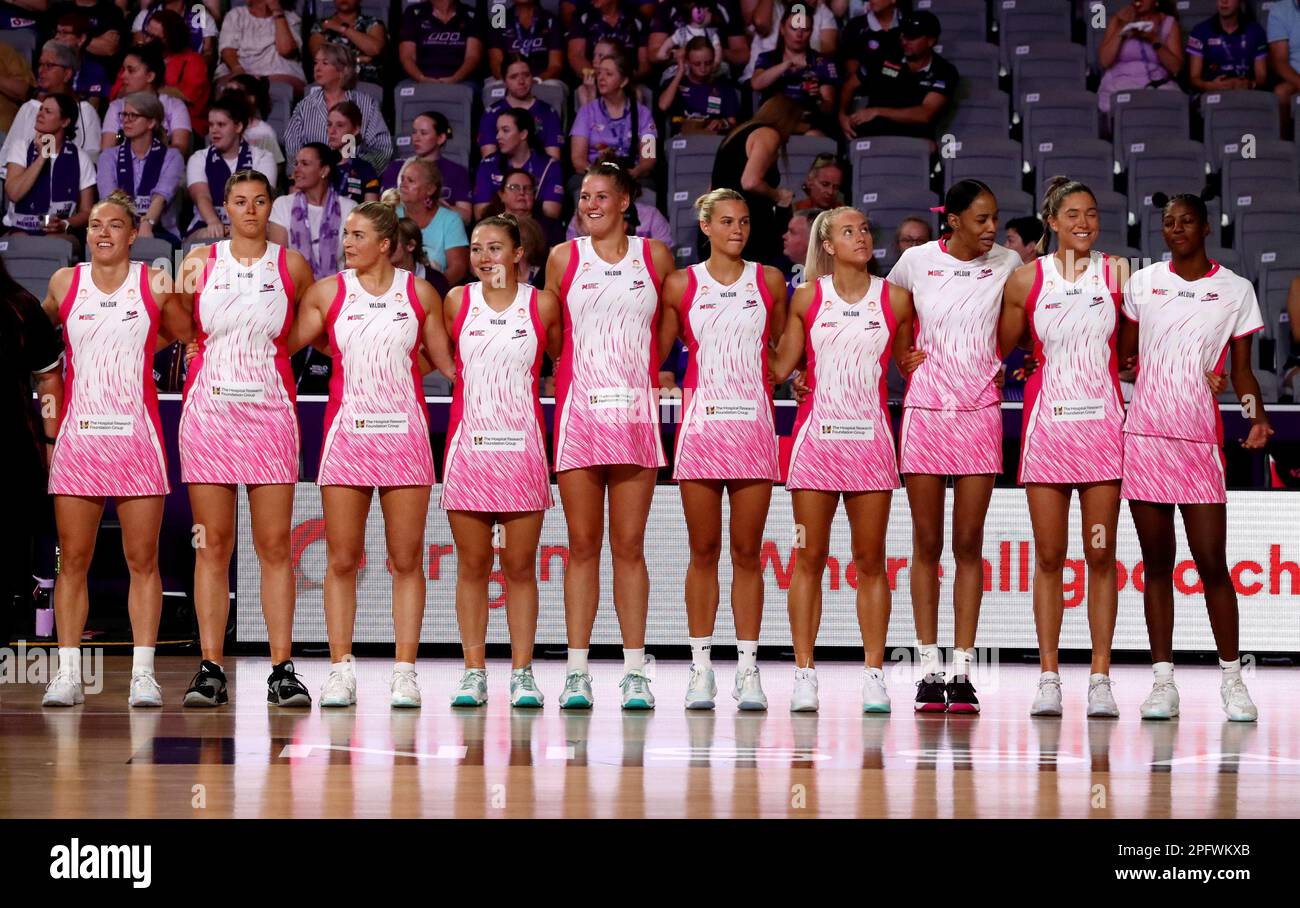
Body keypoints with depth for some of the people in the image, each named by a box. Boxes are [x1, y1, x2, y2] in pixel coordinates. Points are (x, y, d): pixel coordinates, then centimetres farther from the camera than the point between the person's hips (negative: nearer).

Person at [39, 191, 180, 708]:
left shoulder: (154, 283, 2)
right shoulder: (65, 283, 5)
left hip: (136, 433, -1)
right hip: (78, 432, 1)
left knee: (143, 560, -1)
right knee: (72, 560, -1)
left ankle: (143, 673, 2)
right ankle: (67, 674, 2)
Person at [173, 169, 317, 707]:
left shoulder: (291, 266, 7)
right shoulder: (200, 261, 8)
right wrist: (175, 295, -5)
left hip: (269, 410, 0)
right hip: (209, 406, 0)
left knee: (274, 545, -3)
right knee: (212, 545, -1)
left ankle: (282, 669, -2)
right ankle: (210, 669, 0)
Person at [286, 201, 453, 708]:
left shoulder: (419, 294, 6)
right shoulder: (327, 293, 6)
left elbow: (448, 361, 13)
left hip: (405, 433, 0)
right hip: (346, 432, 0)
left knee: (407, 561, -1)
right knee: (342, 560, -1)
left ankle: (405, 672, 2)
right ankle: (341, 671, 2)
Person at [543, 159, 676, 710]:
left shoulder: (654, 257, 7)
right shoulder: (564, 257, 7)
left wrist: (638, 369, 10)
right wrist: (577, 370, 8)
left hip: (635, 410, 0)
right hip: (578, 410, 0)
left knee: (629, 545, 0)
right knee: (582, 545, -1)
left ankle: (635, 670, 3)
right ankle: (576, 670, 1)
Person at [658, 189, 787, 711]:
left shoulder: (769, 281, 8)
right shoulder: (681, 285, 5)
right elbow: (655, 353, 11)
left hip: (753, 422, 1)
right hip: (700, 422, -1)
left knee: (746, 551, 2)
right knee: (703, 551, 1)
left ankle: (747, 670, 5)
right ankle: (701, 668, 6)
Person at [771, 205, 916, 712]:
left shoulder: (895, 299, 4)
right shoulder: (808, 297, 3)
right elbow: (780, 366, 6)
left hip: (870, 437, 0)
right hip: (816, 435, 0)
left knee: (870, 560, 1)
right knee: (809, 559, 0)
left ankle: (874, 675, 5)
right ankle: (804, 675, 3)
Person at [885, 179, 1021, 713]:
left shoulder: (1007, 263, 2)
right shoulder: (917, 261, 0)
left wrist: (1001, 363, 5)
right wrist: (904, 356, 6)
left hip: (980, 411, 0)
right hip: (925, 409, 0)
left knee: (969, 544, 0)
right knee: (927, 544, 2)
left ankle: (962, 670, 2)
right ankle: (929, 670, 6)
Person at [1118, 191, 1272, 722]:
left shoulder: (1235, 290, 5)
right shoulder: (1141, 282, 9)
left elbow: (1242, 370, 8)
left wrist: (1257, 416, -10)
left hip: (1199, 438, -2)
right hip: (1143, 434, 2)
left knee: (1211, 562, -6)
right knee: (1156, 564, 3)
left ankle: (1231, 678, 5)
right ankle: (1163, 681, 6)